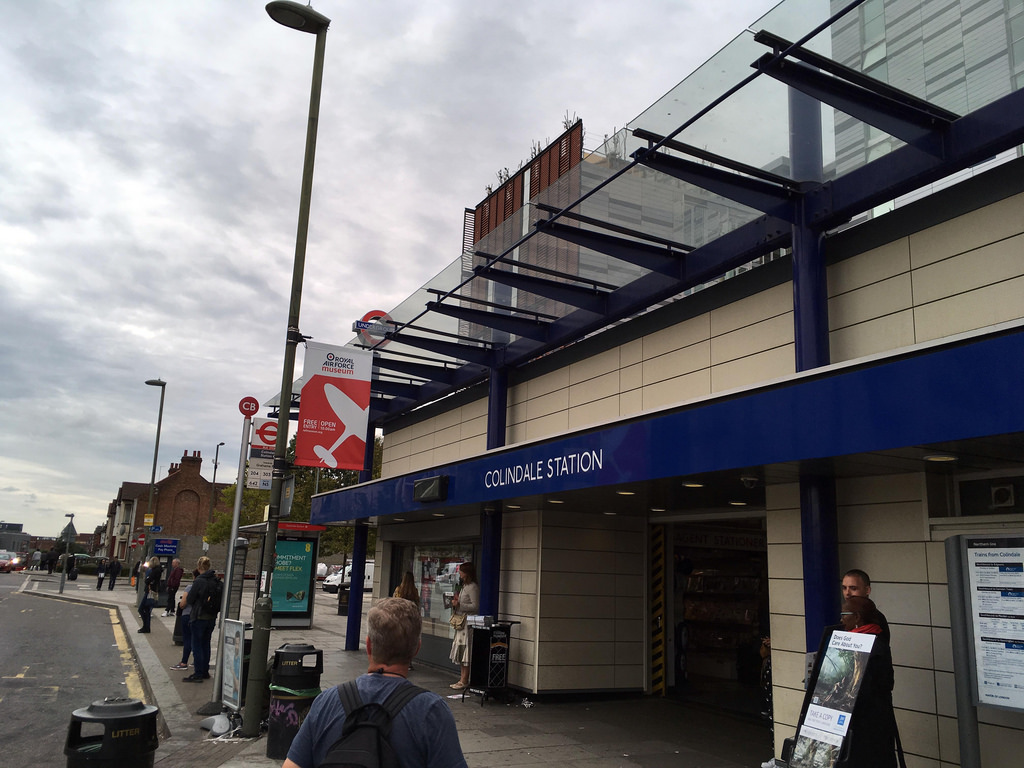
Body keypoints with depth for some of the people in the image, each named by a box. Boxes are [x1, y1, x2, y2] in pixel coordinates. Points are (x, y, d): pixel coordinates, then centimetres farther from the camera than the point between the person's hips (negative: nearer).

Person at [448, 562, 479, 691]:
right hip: (460, 622, 10)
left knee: (466, 652, -6)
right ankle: (462, 679, 17)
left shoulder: (473, 587, -13)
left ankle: (465, 681, -3)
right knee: (460, 652, 12)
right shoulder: (464, 586, 16)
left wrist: (459, 605, -18)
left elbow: (475, 606, -19)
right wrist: (455, 602, 8)